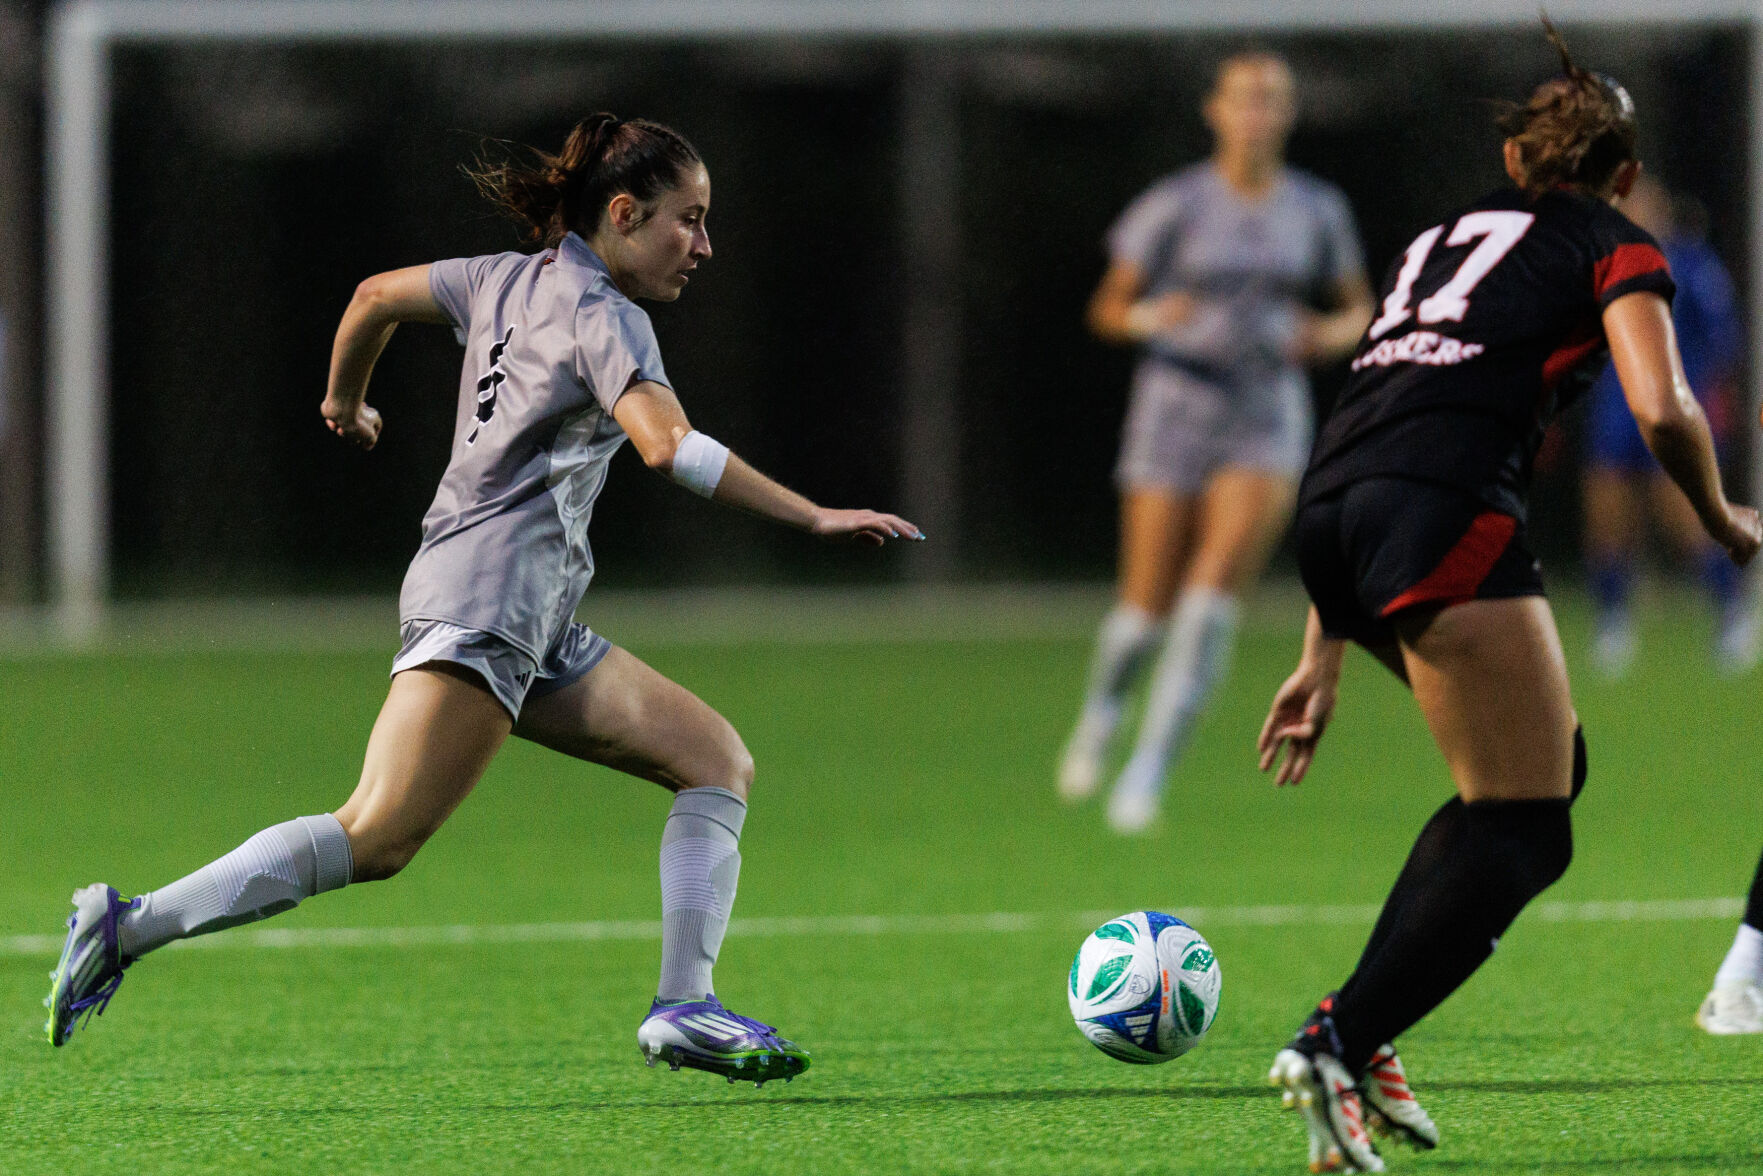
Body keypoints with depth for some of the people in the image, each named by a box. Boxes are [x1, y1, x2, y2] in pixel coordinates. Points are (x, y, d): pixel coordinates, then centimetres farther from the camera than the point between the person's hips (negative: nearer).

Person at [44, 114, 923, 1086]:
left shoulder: (514, 280, 17)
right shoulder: (601, 315, -9)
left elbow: (376, 295, 30)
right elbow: (669, 446, -25)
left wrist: (344, 402, 47)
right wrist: (814, 519, -24)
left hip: (537, 633, 10)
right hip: (486, 595, -10)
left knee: (719, 762, 4)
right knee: (377, 839, -18)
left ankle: (683, 1007, -7)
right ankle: (131, 926, -16)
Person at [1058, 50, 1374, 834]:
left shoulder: (1317, 210, 3)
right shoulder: (1175, 205, -4)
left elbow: (1360, 313, 15)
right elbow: (1107, 310, 0)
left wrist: (1332, 336, -8)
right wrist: (1147, 317, -22)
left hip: (1269, 420, 1)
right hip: (1175, 411, -1)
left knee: (1215, 587, -20)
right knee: (1147, 607, 0)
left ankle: (1148, 770, -16)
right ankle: (1101, 708, 35)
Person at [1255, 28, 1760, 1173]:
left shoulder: (1443, 238, 32)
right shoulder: (1616, 251, 12)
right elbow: (1663, 410, -5)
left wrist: (1326, 656, 34)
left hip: (1331, 501, 7)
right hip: (1447, 510, -7)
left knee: (1549, 766, 20)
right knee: (1525, 833, -6)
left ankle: (1361, 1029, 10)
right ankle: (1341, 1045, -24)